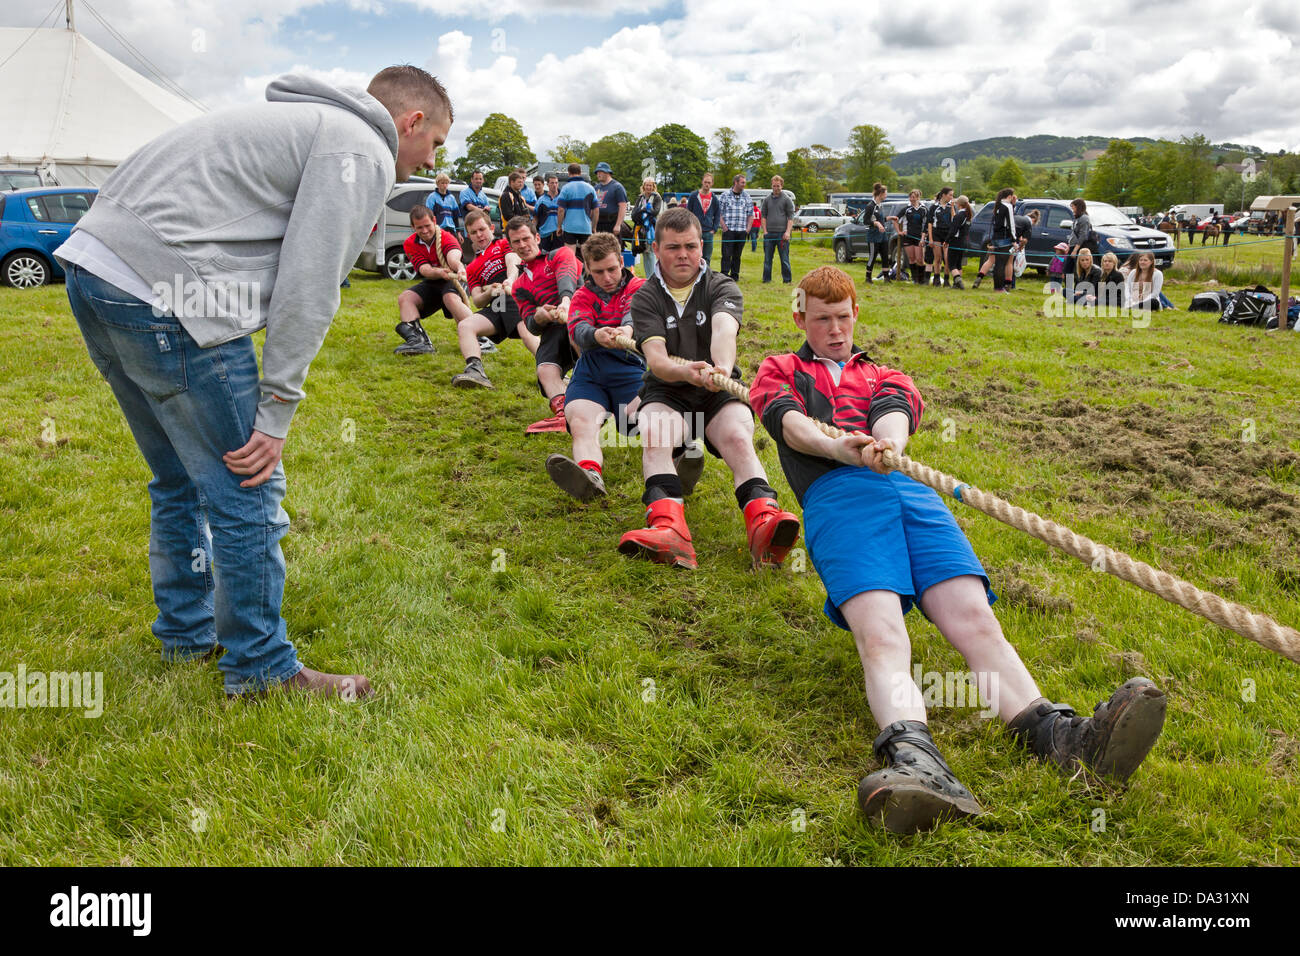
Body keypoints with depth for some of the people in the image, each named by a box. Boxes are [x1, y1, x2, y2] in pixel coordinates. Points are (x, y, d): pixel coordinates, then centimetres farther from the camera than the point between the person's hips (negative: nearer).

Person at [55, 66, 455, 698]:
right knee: (246, 489, 0)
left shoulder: (310, 123, 26)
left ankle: (186, 633, 37)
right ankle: (260, 666, 13)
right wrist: (277, 411, -10)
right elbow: (307, 289, -13)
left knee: (181, 478, 22)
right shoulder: (365, 152, -4)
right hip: (162, 289, -11)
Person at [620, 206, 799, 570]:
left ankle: (763, 524, -57)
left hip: (720, 393, 0)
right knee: (653, 436, -33)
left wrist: (723, 369, -45)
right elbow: (656, 359, -15)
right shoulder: (646, 297, 2)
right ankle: (669, 530, -56)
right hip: (666, 393, 0)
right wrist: (685, 373, -40)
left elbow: (724, 329, -21)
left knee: (739, 438, -31)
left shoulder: (722, 287, 4)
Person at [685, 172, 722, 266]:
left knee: (707, 258, 5)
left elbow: (718, 215, 14)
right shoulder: (693, 196, -1)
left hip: (708, 233, 2)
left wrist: (714, 229, 4)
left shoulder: (714, 198, 6)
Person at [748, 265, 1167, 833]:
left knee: (975, 620, -23)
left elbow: (895, 412, 11)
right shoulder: (780, 370, 31)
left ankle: (1053, 734, -43)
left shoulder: (884, 376, 37)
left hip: (910, 488, 4)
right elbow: (788, 421, 6)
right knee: (880, 634, -31)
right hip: (834, 494, -3)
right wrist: (837, 446, -18)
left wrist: (887, 441, -17)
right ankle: (913, 756, -56)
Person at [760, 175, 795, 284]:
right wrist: (765, 231, 1)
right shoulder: (767, 199, 10)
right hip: (769, 234, 3)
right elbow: (763, 216, 12)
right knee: (767, 258, 6)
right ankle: (766, 279, 13)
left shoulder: (787, 199, 3)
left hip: (782, 233, -3)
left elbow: (790, 217, 0)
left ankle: (787, 280, 4)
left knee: (785, 259, 0)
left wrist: (787, 232, -10)